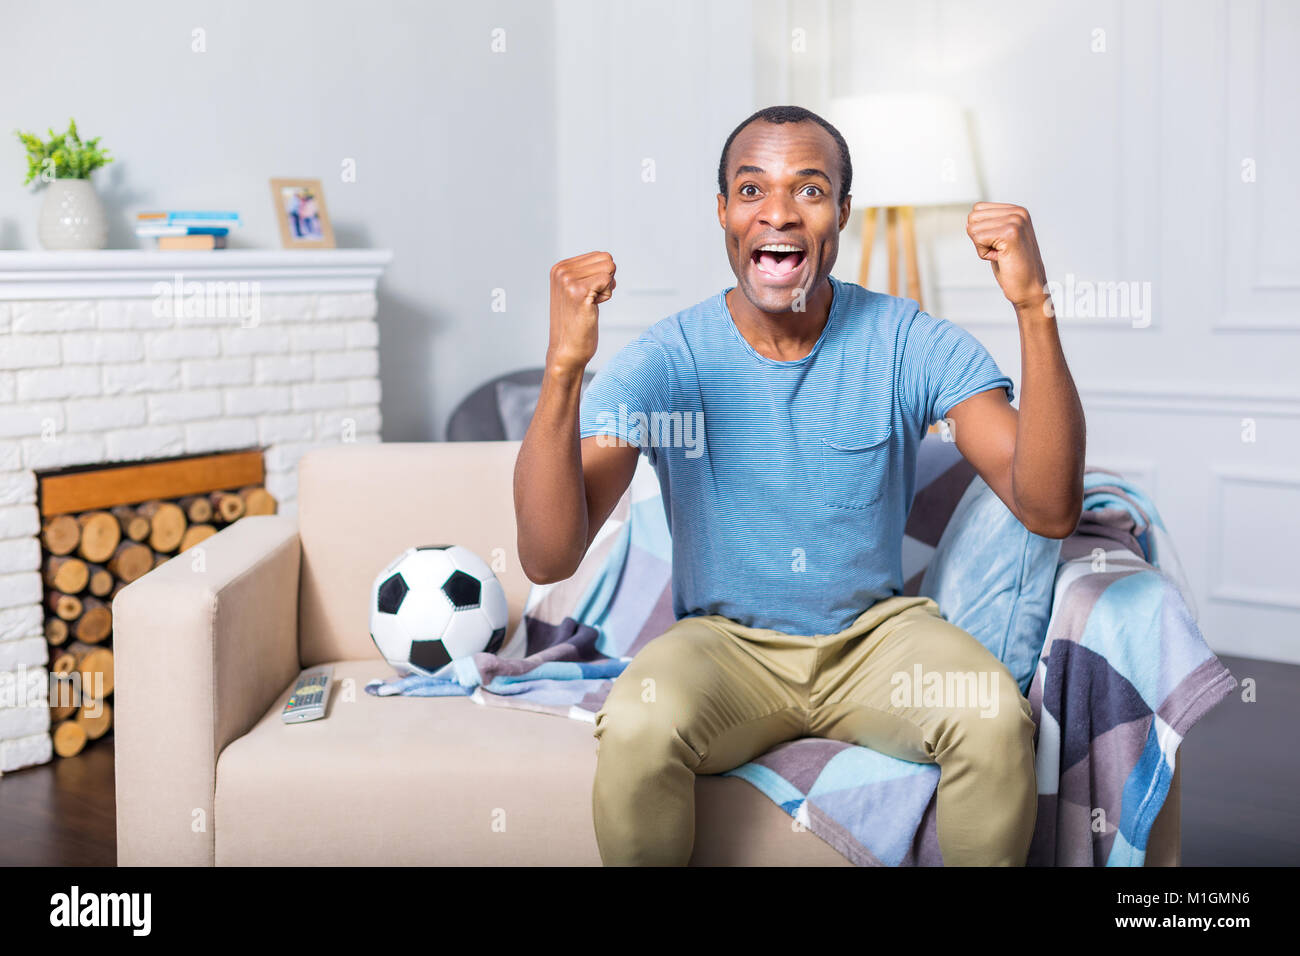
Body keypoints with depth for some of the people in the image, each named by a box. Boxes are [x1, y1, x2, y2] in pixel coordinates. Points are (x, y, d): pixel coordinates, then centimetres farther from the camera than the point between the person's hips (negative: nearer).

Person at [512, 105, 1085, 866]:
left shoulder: (913, 344, -7)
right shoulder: (666, 361, -10)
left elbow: (1050, 511, -19)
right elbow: (548, 560, -19)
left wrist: (1035, 311, -30)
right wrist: (564, 368, -33)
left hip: (878, 630, 1)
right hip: (724, 641, -1)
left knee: (997, 719, -29)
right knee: (637, 729, -32)